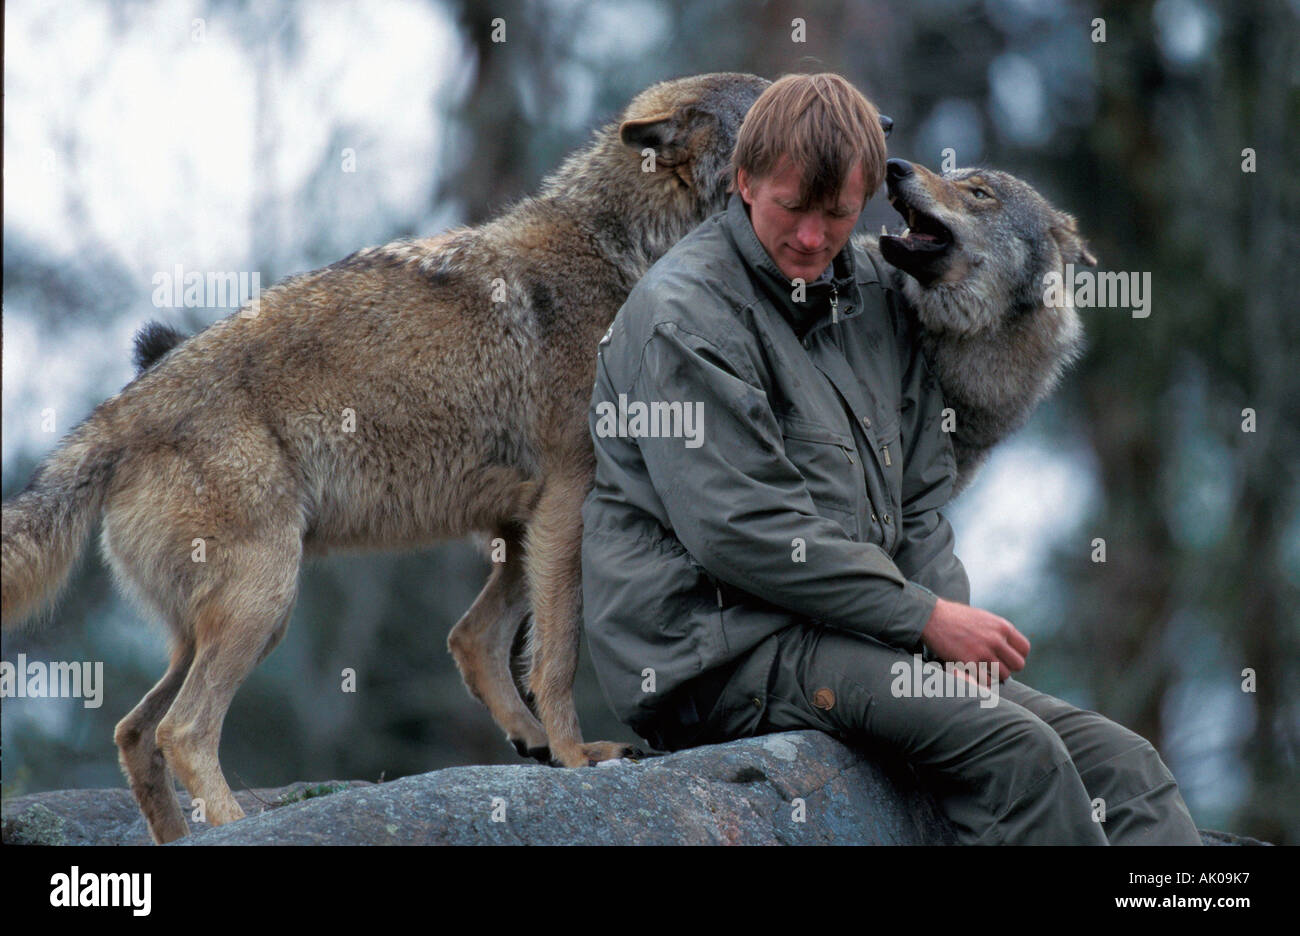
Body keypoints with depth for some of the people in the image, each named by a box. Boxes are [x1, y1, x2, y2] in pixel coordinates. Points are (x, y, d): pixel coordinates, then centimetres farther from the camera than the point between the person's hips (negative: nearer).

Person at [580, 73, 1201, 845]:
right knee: (1008, 745, -29)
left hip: (852, 638, 8)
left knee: (1123, 764, -8)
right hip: (719, 656, -8)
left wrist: (953, 623, 1)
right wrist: (929, 617, -15)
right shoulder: (685, 315, -7)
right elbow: (743, 533, -16)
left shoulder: (869, 297, 18)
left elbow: (921, 498, 22)